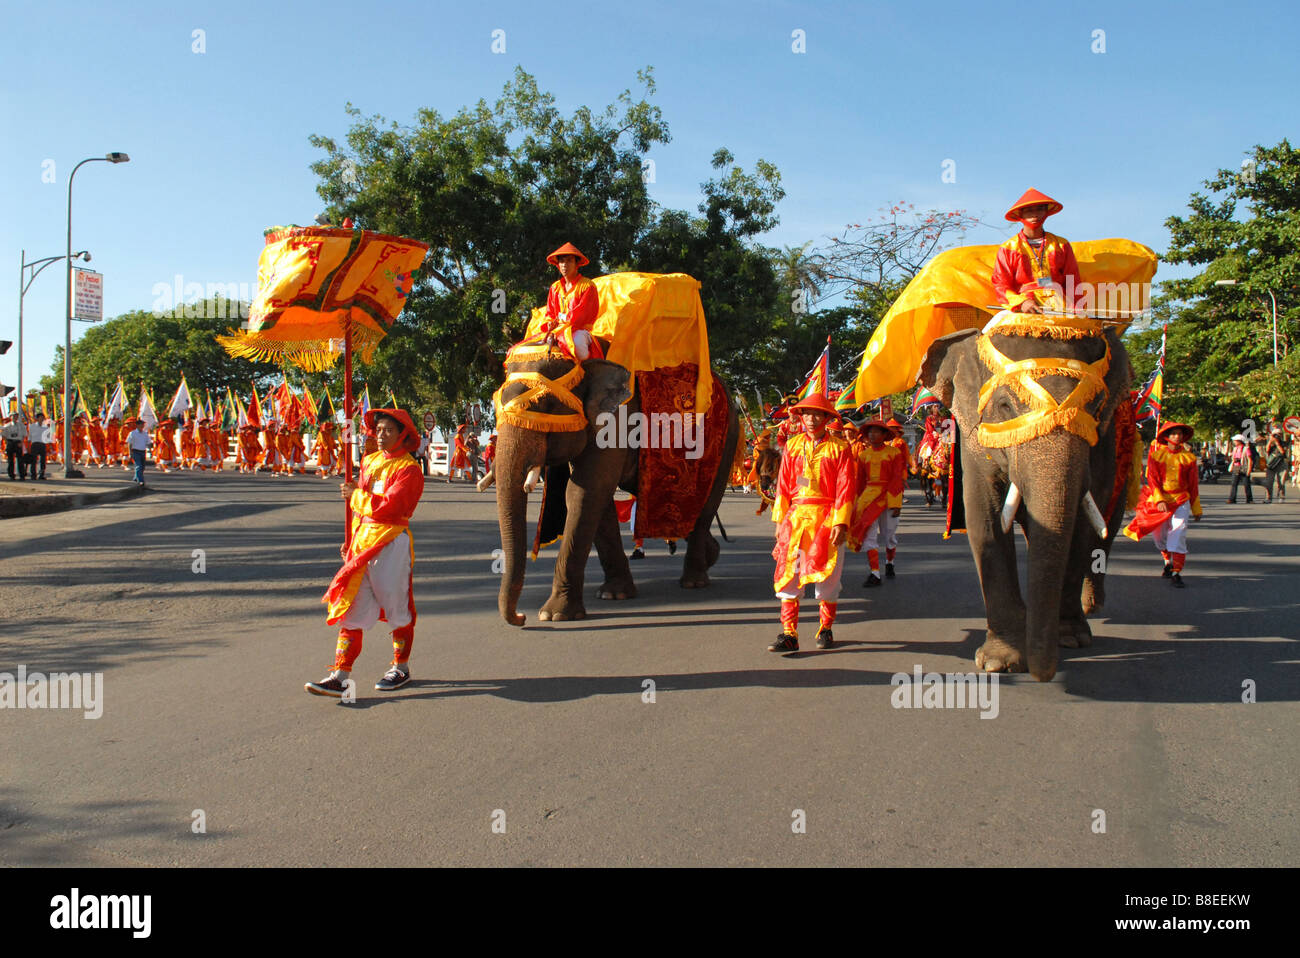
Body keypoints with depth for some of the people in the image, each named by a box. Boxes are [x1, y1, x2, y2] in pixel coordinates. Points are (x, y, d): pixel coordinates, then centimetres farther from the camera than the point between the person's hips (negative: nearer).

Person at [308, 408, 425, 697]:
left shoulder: (409, 470, -8)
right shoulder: (369, 462, 14)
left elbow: (388, 506, -20)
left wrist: (357, 494, -7)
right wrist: (351, 541, 16)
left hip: (391, 543, -7)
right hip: (362, 541, 7)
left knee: (397, 608, 5)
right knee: (352, 609, 3)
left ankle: (401, 668, 22)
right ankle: (340, 677, 3)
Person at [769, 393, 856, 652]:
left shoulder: (839, 448, 0)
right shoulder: (793, 446, 9)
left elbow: (845, 488, -4)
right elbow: (783, 485, 9)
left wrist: (840, 522, -12)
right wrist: (780, 519, 4)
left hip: (826, 519, -2)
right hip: (796, 517, 3)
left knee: (826, 574, 5)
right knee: (788, 573, -2)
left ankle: (826, 630, 21)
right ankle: (789, 634, 0)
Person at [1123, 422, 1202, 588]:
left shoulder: (1188, 457, 4)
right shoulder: (1156, 454, 1)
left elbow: (1193, 484, 10)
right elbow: (1152, 479, -4)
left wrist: (1196, 509, 13)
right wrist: (1159, 500, -17)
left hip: (1181, 500, -1)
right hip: (1159, 500, 1)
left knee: (1178, 533, -16)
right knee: (1159, 535, 10)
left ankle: (1177, 573, -15)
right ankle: (1168, 562, 37)